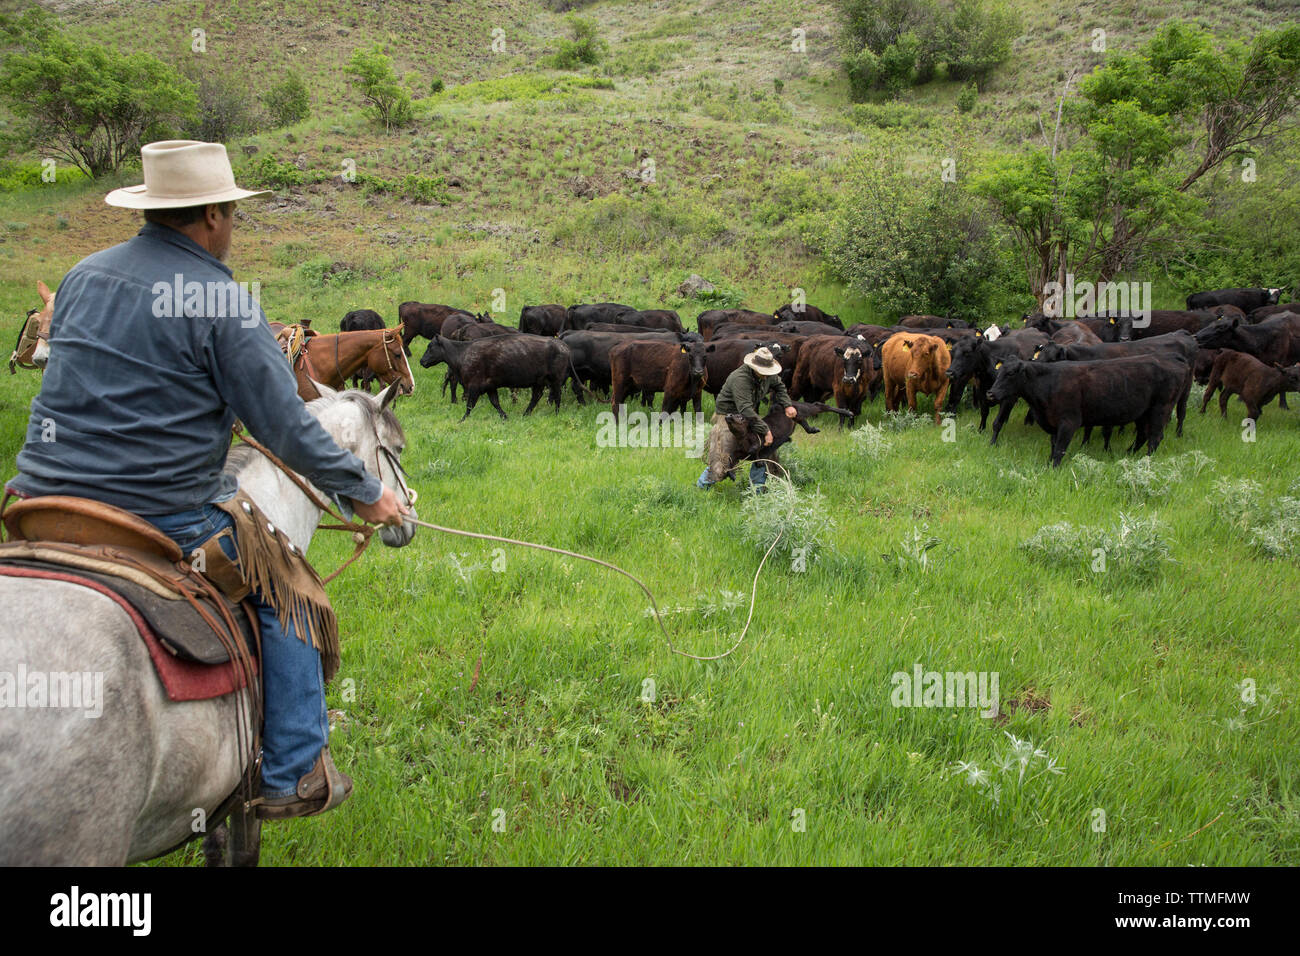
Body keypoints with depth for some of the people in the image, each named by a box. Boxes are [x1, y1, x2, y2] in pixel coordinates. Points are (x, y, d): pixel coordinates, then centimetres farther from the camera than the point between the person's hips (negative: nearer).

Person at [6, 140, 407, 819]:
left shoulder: (83, 274, 10)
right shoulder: (222, 299, -12)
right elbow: (284, 427, -13)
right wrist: (365, 491, -2)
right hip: (164, 518, -7)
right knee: (284, 593, 12)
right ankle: (293, 777, 14)